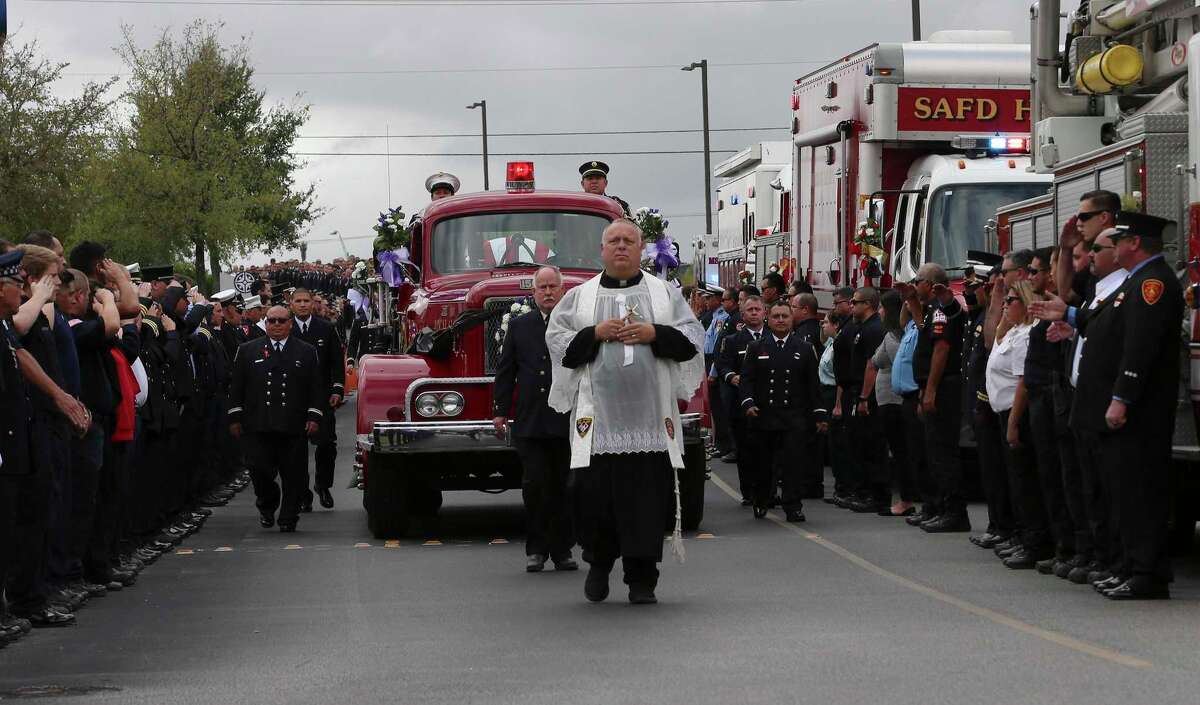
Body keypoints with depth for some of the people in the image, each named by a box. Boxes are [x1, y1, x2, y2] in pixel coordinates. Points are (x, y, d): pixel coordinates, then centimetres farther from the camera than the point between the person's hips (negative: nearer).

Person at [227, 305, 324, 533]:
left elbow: (316, 388, 9)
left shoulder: (307, 352, 10)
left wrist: (314, 417, -2)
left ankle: (288, 518, 12)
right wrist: (235, 418, 5)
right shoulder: (248, 351, 11)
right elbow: (236, 387, 11)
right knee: (260, 470, -6)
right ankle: (267, 506, 21)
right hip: (259, 426, 0)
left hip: (294, 426, 0)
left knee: (294, 475, 0)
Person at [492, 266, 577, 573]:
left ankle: (562, 550, 13)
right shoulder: (519, 326, 10)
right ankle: (536, 549, 7)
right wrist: (500, 410, 4)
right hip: (530, 422, 1)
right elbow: (505, 371, 10)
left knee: (563, 487, 5)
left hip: (568, 421, -1)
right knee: (534, 485, -3)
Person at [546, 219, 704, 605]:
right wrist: (595, 333, -8)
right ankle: (599, 562, 21)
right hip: (598, 416, 0)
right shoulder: (579, 296, 12)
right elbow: (556, 339, 5)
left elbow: (692, 338, 7)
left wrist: (653, 333, -7)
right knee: (595, 493, -3)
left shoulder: (666, 293, 13)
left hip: (649, 417, 0)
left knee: (648, 495, -4)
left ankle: (642, 579, 2)